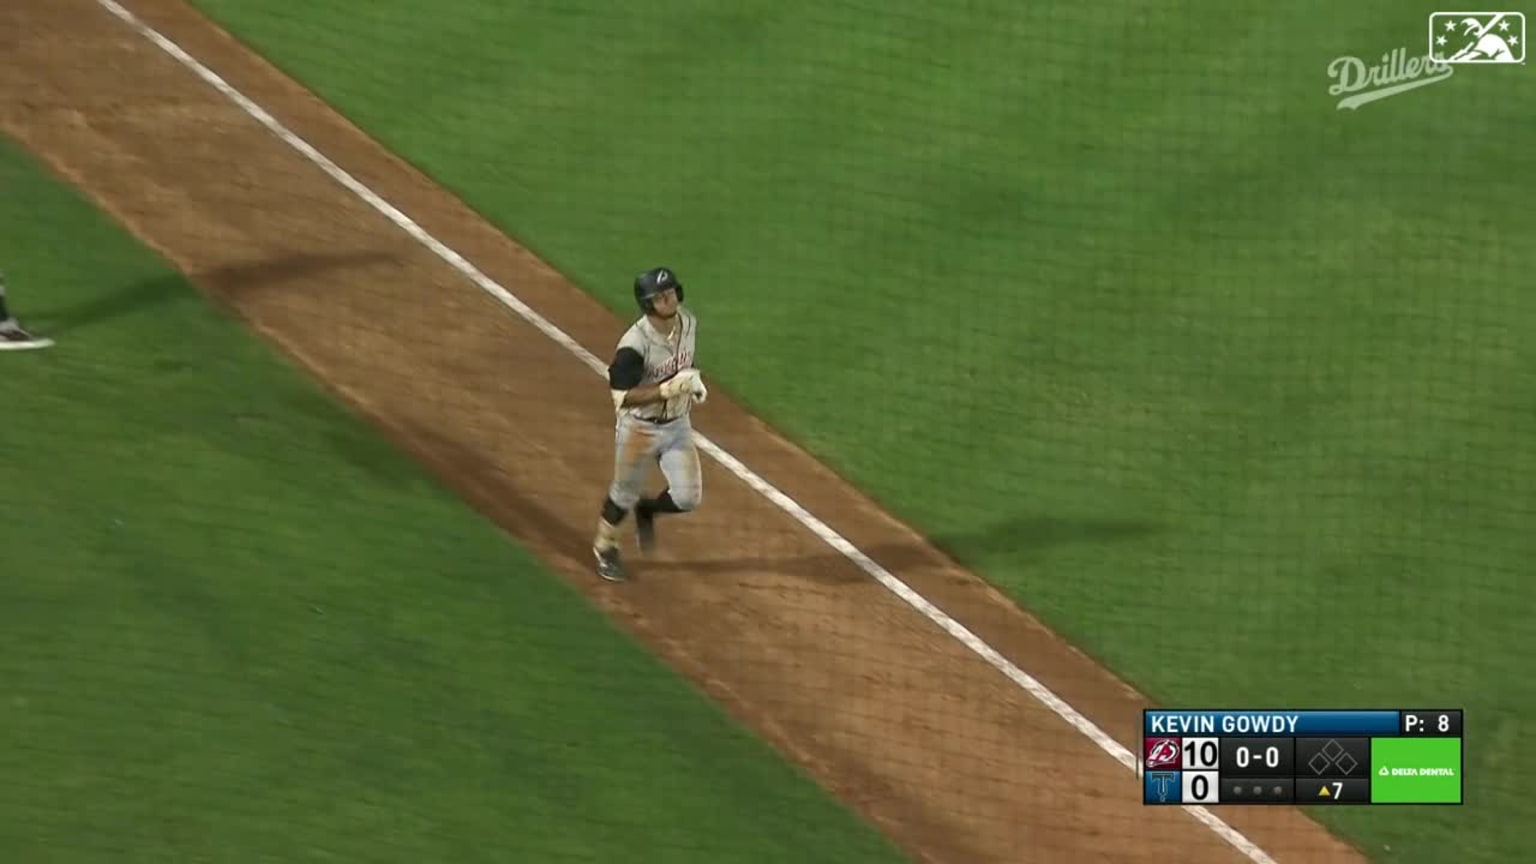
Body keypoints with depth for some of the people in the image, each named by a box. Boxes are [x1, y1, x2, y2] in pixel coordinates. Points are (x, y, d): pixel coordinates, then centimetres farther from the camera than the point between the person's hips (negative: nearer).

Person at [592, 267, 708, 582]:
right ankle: (605, 548, 41)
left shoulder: (688, 323, -7)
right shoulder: (635, 343, -28)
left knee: (687, 497, 0)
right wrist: (667, 390, -34)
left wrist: (694, 383, -4)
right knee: (624, 494, 14)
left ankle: (646, 510, 33)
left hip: (678, 423, 5)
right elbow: (621, 396, -26)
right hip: (639, 428, -5)